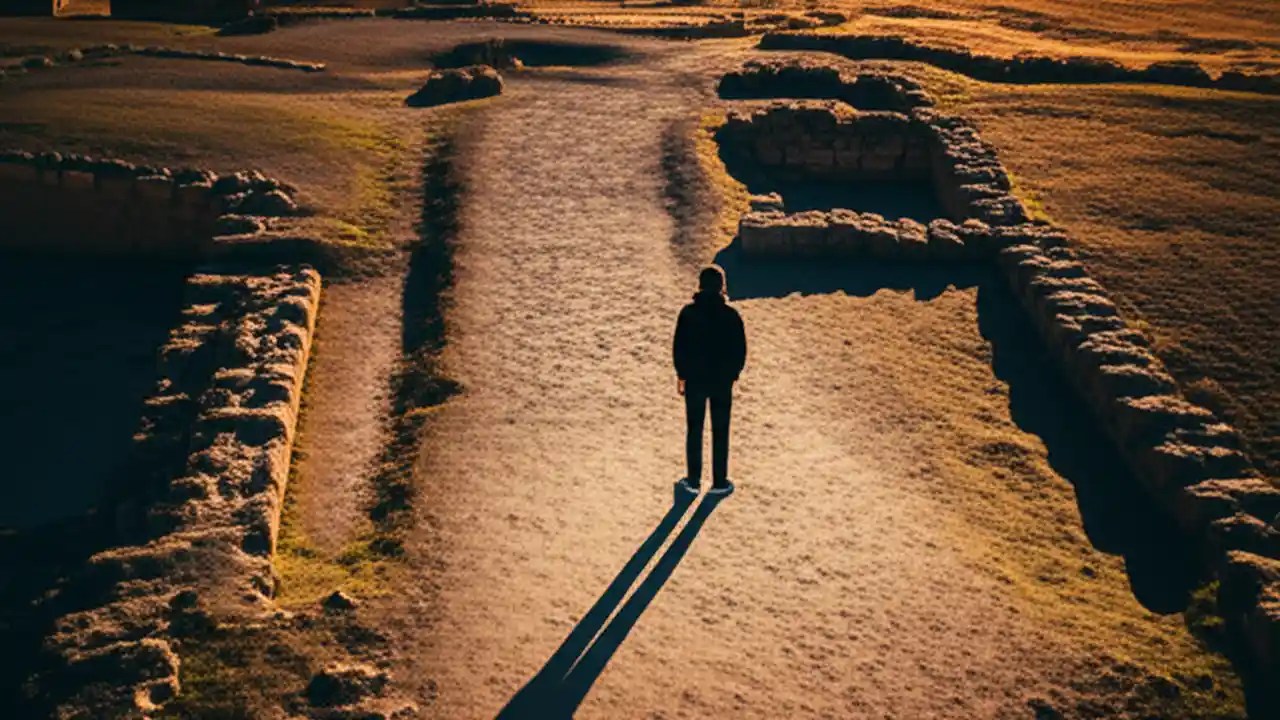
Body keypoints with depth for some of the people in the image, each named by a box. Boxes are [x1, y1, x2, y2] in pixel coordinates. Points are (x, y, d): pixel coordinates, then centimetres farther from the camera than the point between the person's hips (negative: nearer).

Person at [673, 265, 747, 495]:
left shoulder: (688, 313, -9)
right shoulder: (731, 315, -11)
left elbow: (679, 347, -4)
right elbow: (740, 349, -5)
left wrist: (681, 374, 8)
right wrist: (734, 373, 11)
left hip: (694, 380, 0)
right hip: (722, 381, 0)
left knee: (694, 430, 12)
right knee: (720, 432, 10)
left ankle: (694, 480, 17)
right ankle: (719, 482, 14)